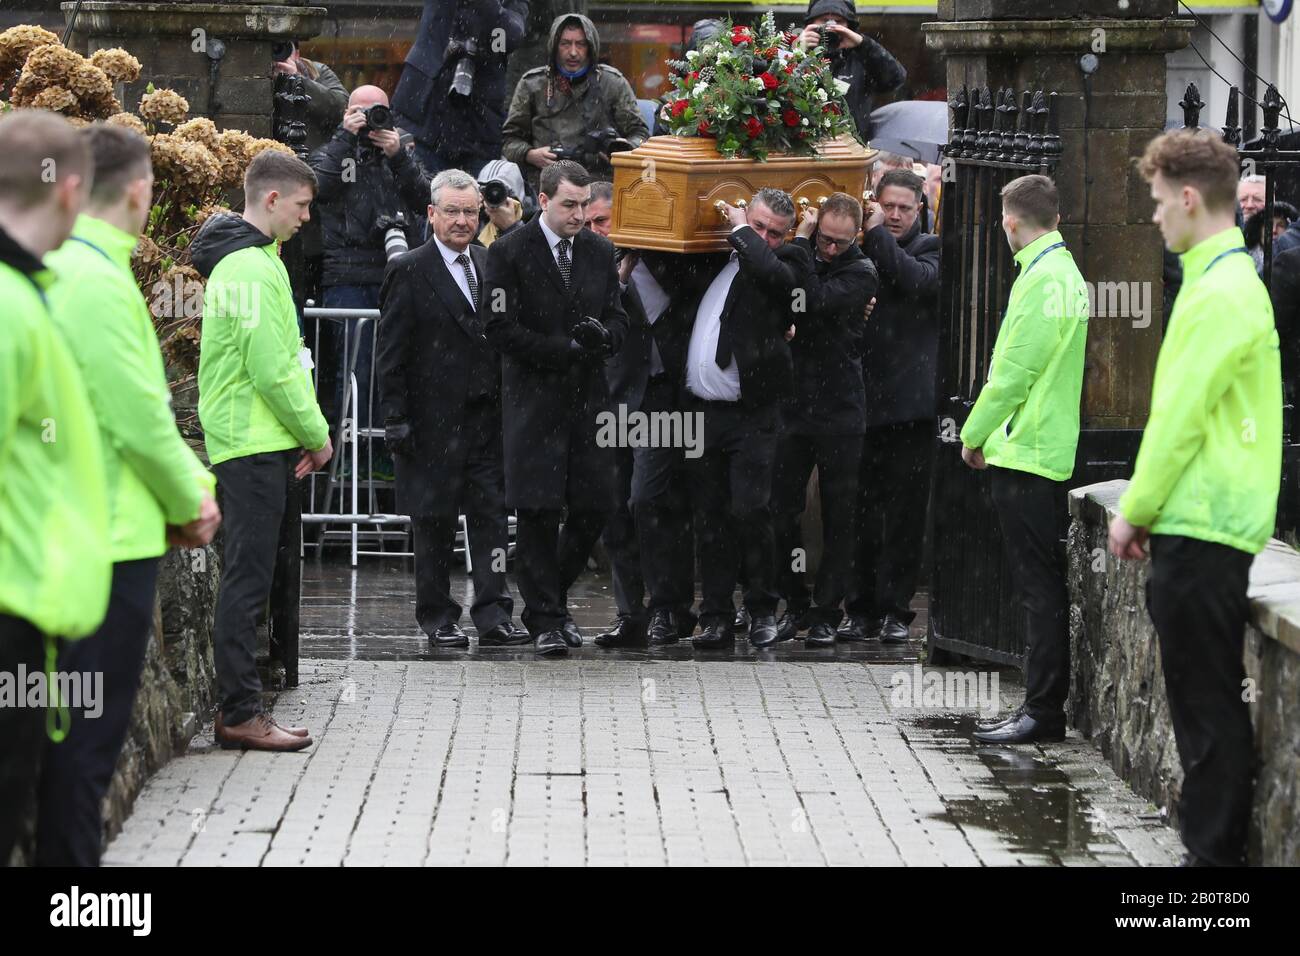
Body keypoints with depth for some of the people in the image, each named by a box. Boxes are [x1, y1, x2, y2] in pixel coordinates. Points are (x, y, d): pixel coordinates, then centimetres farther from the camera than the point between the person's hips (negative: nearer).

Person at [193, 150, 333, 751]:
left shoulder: (233, 259, 18)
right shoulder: (255, 267, -15)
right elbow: (272, 368, -19)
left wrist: (303, 434, 16)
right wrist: (316, 434, -8)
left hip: (236, 440, 10)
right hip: (256, 443, -10)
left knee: (246, 579, 12)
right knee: (248, 579, -8)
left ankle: (239, 707, 15)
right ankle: (240, 713, -6)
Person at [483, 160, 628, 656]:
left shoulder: (599, 251, 11)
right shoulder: (509, 252, -5)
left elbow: (618, 321, 13)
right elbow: (501, 329, -11)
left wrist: (602, 336, -12)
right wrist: (568, 348, -13)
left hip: (589, 396, 4)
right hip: (534, 397, -4)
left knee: (594, 506, 1)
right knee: (538, 511, -3)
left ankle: (552, 596, 22)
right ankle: (544, 618, 5)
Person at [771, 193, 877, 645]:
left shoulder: (860, 273, -6)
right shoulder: (804, 258, 10)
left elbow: (816, 299, -21)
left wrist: (800, 242, -13)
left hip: (839, 409, -4)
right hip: (792, 401, 4)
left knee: (838, 515, 2)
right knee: (783, 509, 4)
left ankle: (827, 609, 10)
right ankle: (795, 603, 15)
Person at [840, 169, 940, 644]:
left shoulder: (930, 249, 4)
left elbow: (920, 280, -16)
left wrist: (877, 234, -12)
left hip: (911, 404, -3)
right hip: (865, 403, 3)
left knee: (904, 511, 0)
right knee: (863, 511, 5)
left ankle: (894, 609, 5)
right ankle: (863, 609, 10)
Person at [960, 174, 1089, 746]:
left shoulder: (1043, 280, -16)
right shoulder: (1066, 273, 15)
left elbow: (1012, 373, -18)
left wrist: (974, 435, -6)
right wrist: (992, 433, 20)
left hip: (1024, 455, -10)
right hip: (1048, 454, 10)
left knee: (1038, 586, -7)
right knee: (1043, 587, 12)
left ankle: (1042, 712, -6)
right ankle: (1043, 707, 17)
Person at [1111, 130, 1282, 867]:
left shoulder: (1223, 293, -16)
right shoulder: (1226, 279, 16)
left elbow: (1180, 418, -17)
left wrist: (1136, 509, -8)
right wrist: (1146, 509, 17)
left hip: (1203, 528, -10)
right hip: (1196, 523, 10)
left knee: (1208, 704, -5)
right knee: (1205, 700, 13)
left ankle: (1215, 851, -2)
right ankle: (1213, 845, 18)